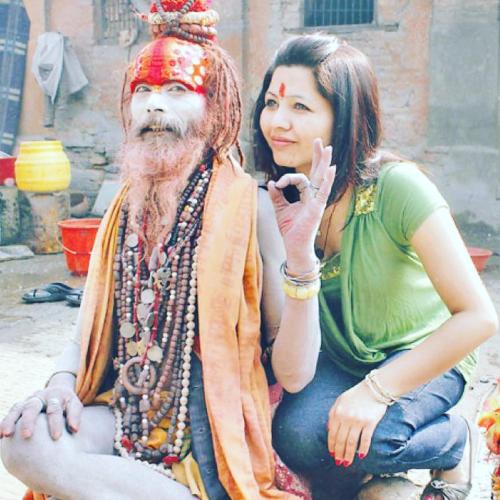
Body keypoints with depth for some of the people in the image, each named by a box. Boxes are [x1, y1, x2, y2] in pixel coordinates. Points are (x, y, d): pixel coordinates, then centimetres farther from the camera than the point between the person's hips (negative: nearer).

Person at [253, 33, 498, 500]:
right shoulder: (273, 203, -15)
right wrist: (299, 257, -38)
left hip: (424, 357, -3)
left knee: (314, 438, -29)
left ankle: (454, 442, 1)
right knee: (295, 431, -28)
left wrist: (375, 390, -25)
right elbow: (293, 376, -22)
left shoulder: (396, 187, -26)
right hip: (336, 360, 3)